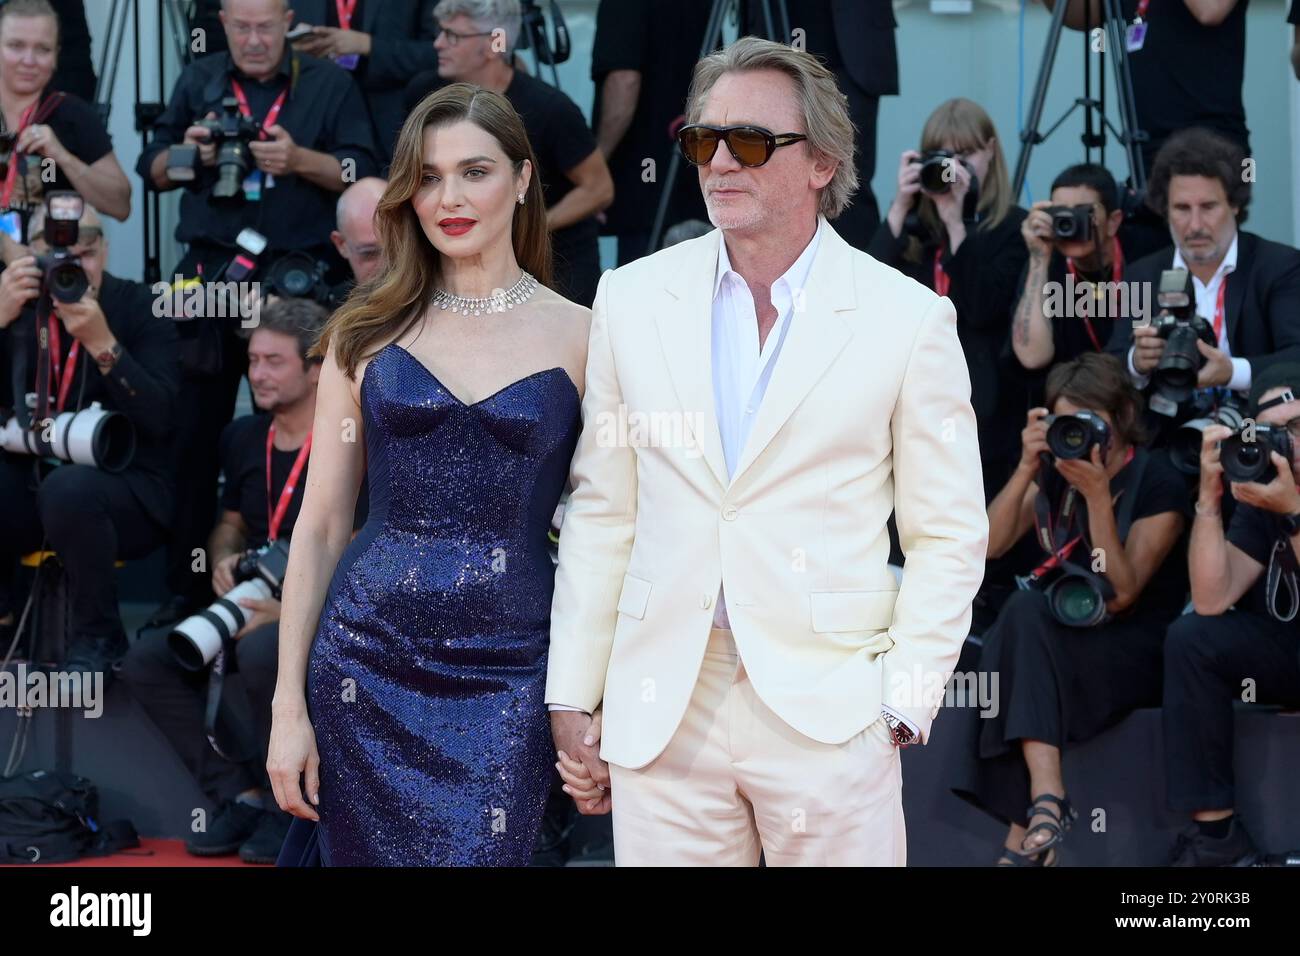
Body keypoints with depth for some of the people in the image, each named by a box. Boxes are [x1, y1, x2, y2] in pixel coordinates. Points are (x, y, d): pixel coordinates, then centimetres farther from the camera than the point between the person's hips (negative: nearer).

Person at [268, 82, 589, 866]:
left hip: (508, 677, -1)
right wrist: (289, 706, 1)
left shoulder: (580, 338, 2)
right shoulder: (367, 335, 6)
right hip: (368, 663, 1)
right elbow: (320, 526, 7)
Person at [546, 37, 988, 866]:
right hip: (661, 712, 2)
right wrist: (572, 698, 6)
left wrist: (904, 702, -5)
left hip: (828, 706, -2)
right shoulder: (632, 299, 7)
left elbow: (949, 534, 2)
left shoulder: (909, 320, -1)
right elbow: (602, 514, 9)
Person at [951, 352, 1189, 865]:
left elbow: (1121, 595, -17)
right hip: (1064, 635, 5)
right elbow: (990, 545, -3)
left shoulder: (1159, 483, -9)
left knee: (1028, 610, -30)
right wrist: (1027, 468, -14)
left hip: (1137, 651, -4)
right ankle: (1045, 799, -40)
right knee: (1027, 607, -30)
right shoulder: (1055, 471, 5)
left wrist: (1098, 495, -24)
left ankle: (1024, 829, -38)